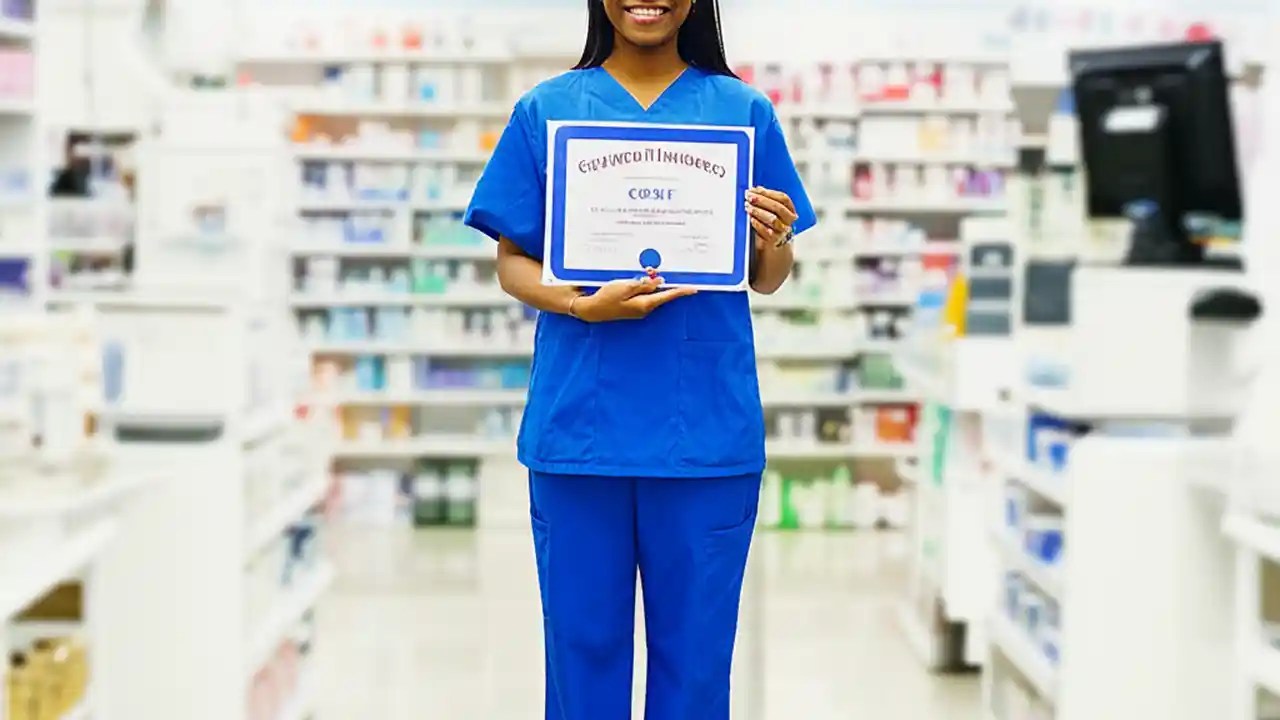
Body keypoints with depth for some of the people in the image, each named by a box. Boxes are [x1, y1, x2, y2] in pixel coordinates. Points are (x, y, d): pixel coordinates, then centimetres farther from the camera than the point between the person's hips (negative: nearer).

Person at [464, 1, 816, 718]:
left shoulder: (743, 111, 6)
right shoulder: (547, 110, 6)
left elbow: (767, 281, 9)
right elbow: (513, 263, 5)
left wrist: (774, 240, -13)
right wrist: (581, 304, -15)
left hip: (706, 425, 0)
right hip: (580, 422, 0)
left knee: (696, 653, 6)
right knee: (584, 643, 6)